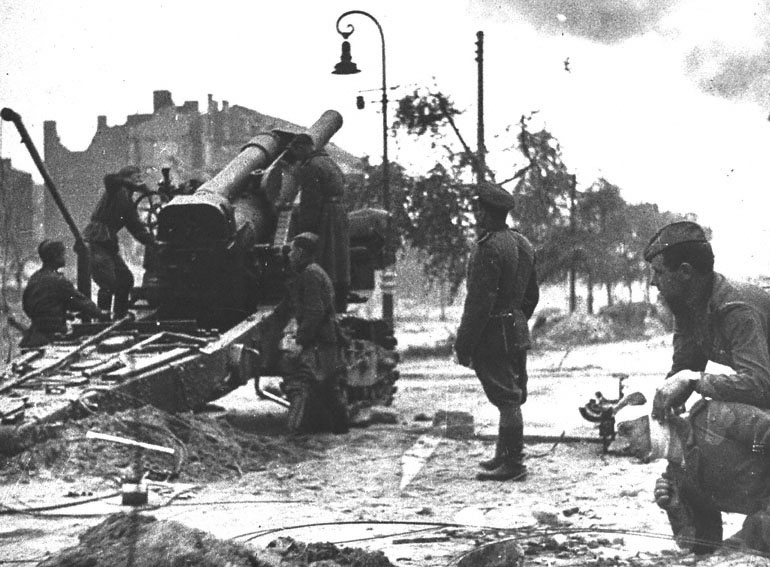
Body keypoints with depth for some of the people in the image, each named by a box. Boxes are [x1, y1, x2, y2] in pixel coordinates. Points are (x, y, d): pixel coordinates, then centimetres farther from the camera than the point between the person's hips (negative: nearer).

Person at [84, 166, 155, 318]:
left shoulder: (128, 203, 19)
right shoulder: (116, 191, -4)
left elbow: (137, 228, 14)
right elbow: (109, 179, -28)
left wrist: (153, 241, -1)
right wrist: (136, 186, -25)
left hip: (109, 245, 9)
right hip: (95, 244, -9)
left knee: (126, 280, 12)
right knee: (108, 284, -16)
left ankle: (120, 317, 22)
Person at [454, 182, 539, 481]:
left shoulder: (489, 248, -19)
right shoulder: (522, 243, 11)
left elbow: (479, 302, -22)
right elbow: (532, 294, 19)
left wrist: (464, 344, -18)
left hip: (493, 334, -10)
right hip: (517, 331, 10)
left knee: (507, 399, -6)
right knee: (513, 397, 15)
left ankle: (512, 465, -3)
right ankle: (505, 456, 27)